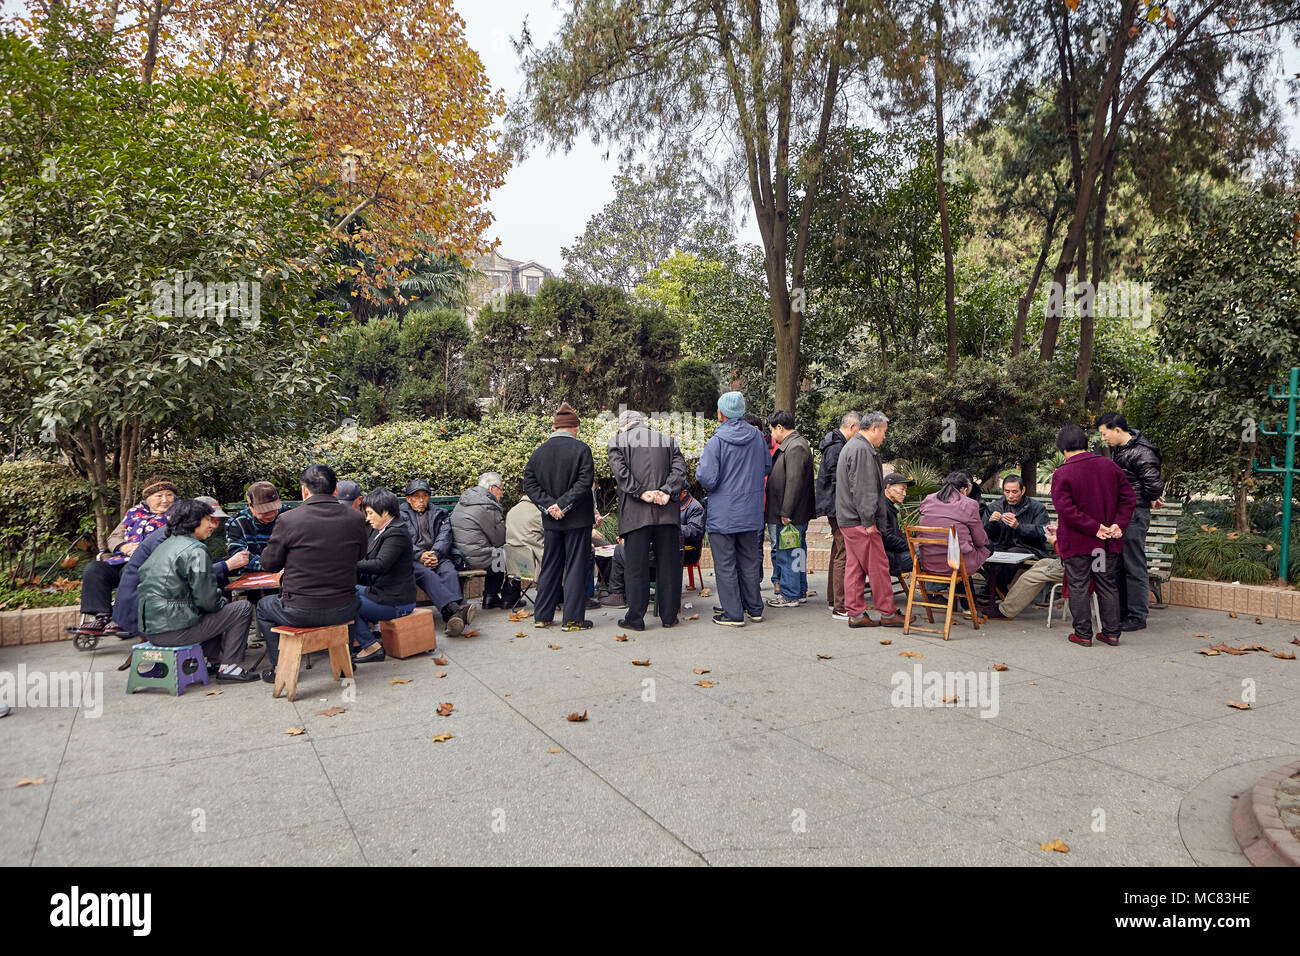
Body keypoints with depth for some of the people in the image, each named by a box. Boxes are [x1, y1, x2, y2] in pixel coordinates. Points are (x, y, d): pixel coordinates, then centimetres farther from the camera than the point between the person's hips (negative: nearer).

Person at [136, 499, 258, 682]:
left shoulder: (164, 545, 14)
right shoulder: (196, 550, -14)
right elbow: (207, 600, -16)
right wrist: (222, 602, 5)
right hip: (174, 630, -10)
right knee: (243, 608, 1)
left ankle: (210, 656, 28)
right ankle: (229, 667, 2)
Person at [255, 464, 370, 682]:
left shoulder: (287, 520, -15)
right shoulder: (356, 519, -7)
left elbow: (268, 563, -2)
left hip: (299, 612, -2)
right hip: (341, 611, 2)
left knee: (263, 607, 31)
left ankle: (279, 668, 31)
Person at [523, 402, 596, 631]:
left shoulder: (539, 451, 5)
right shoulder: (582, 449, -9)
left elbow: (529, 484, 1)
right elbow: (585, 482, -16)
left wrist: (549, 505, -5)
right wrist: (562, 505, -14)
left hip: (551, 521, 5)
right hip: (578, 519, -4)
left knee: (549, 566, 14)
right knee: (576, 566, 2)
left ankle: (542, 616, 18)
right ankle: (573, 618, 4)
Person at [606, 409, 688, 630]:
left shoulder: (618, 440, 6)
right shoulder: (668, 440, 15)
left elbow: (620, 471, -9)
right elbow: (679, 468, 2)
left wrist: (641, 493, -11)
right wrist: (667, 492, -8)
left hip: (636, 513, -2)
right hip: (667, 512, 3)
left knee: (636, 566, 2)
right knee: (668, 565, 8)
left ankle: (635, 618, 6)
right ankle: (669, 616, 14)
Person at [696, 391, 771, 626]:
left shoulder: (716, 441, -17)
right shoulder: (757, 437, 2)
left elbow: (707, 479, -20)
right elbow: (767, 467, 14)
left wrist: (700, 466, 1)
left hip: (723, 514, -6)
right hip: (752, 512, 6)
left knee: (725, 564, 3)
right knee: (750, 561, 16)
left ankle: (733, 613, 6)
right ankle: (754, 608, 25)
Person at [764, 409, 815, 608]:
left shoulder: (795, 448, -17)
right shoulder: (790, 445, 17)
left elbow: (794, 483, -23)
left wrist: (786, 513, -22)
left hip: (790, 516, -10)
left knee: (786, 554, -3)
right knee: (796, 552, 16)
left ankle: (790, 595, 5)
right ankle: (800, 593, 24)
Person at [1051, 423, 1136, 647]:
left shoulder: (1061, 474, -12)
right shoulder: (1109, 466, 4)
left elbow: (1066, 509, -19)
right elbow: (1129, 497, 3)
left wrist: (1094, 528, -15)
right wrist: (1118, 524, -3)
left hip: (1077, 543, -5)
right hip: (1108, 543, 5)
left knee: (1078, 587, 5)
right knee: (1108, 586, 13)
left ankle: (1083, 634, 9)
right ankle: (1111, 633, 19)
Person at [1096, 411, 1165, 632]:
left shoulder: (1141, 453, -17)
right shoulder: (1117, 449, 12)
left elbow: (1154, 483, -21)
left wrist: (1152, 500, -2)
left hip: (1134, 515, -9)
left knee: (1134, 566, -4)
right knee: (1118, 563, 14)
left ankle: (1138, 616, 3)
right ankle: (1122, 612, 23)